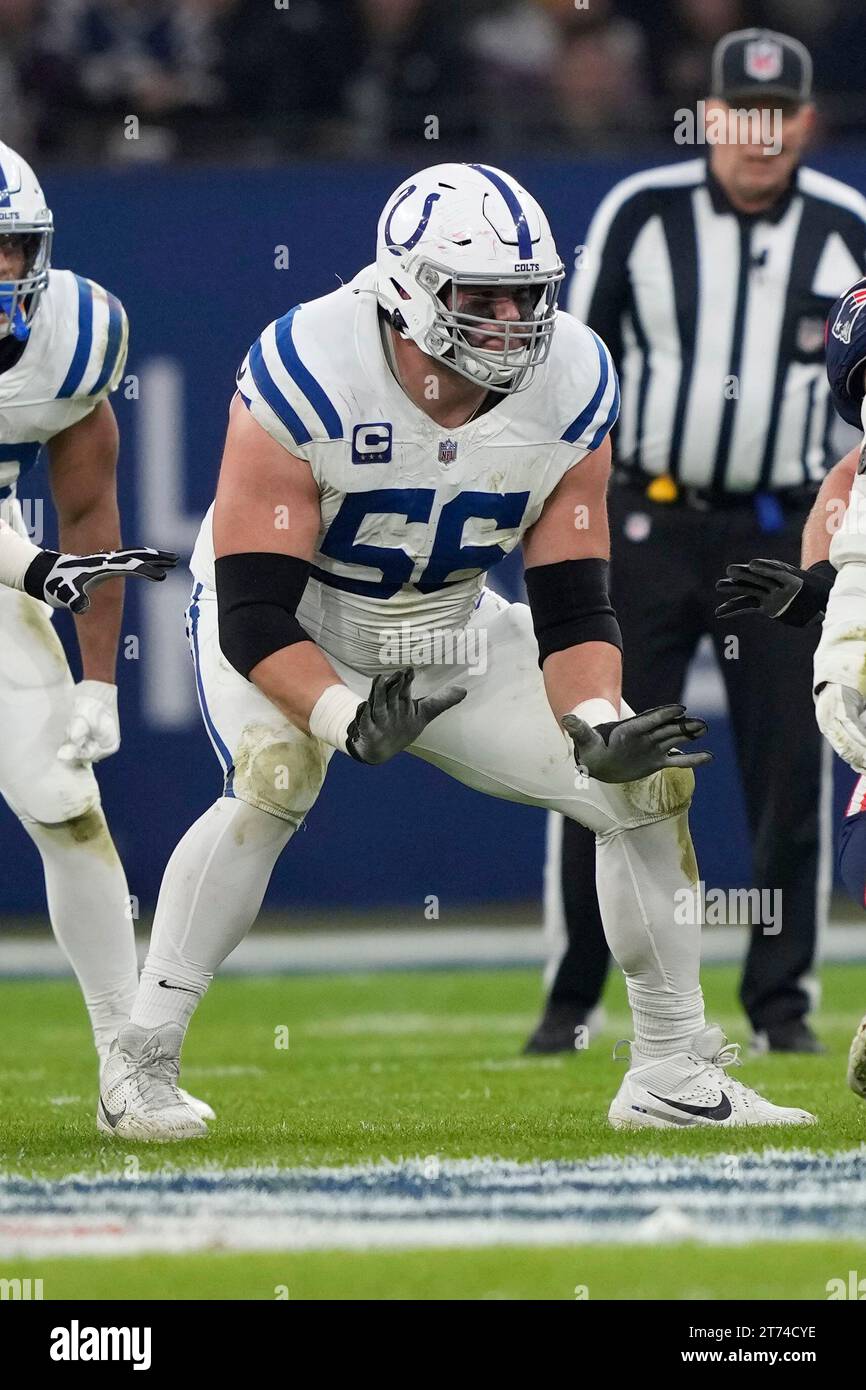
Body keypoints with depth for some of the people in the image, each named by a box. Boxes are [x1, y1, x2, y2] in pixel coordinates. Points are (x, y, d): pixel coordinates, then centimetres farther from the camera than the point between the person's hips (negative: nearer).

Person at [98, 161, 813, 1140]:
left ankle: (673, 1075, 11)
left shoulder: (569, 387, -17)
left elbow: (571, 606, -12)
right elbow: (252, 613, -31)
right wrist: (346, 720, -47)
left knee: (647, 784, -3)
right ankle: (139, 1068, -25)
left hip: (447, 631, 5)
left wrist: (596, 726, -31)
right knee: (275, 781, -34)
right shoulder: (306, 375, -32)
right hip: (291, 627, -5)